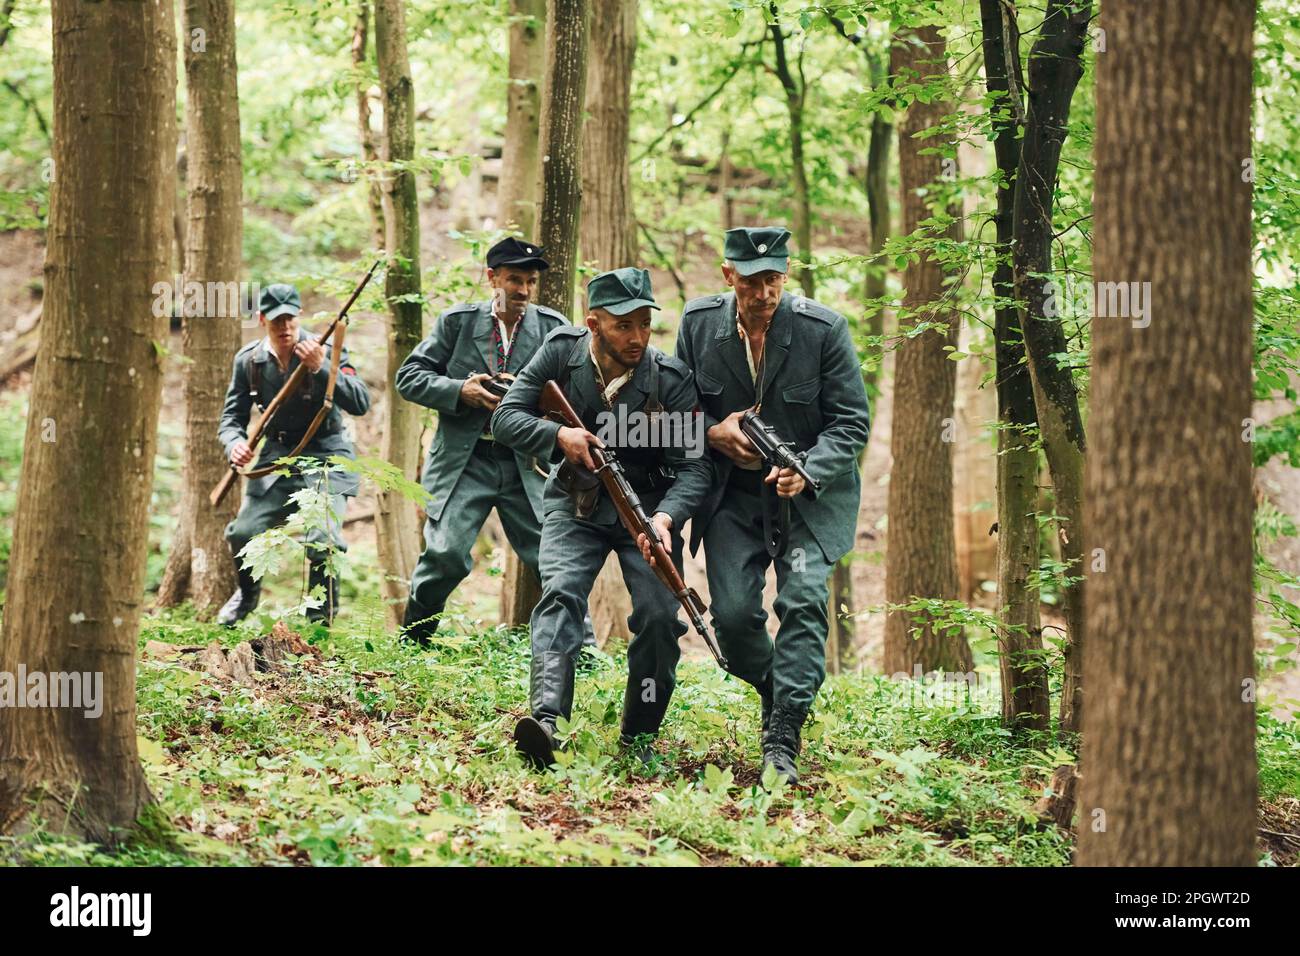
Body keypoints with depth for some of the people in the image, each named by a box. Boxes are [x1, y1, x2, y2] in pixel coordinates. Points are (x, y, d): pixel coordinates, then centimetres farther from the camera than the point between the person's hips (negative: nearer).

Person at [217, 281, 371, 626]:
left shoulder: (327, 350, -11)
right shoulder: (248, 360, 0)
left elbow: (361, 403, -18)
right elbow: (232, 416, 6)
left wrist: (320, 368, -29)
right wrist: (235, 444, -17)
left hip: (325, 455, -4)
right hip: (276, 455, 4)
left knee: (323, 540, -22)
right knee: (242, 534, -7)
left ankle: (321, 620, 2)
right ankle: (247, 594, 26)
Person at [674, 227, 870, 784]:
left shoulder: (825, 330, -13)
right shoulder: (698, 323, -5)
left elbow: (852, 423, -10)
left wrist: (806, 472, -27)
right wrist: (712, 431, -14)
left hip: (810, 493, -2)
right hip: (733, 493, 2)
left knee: (803, 601, -19)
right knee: (733, 613, -8)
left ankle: (782, 738, -18)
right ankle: (774, 693, 23)